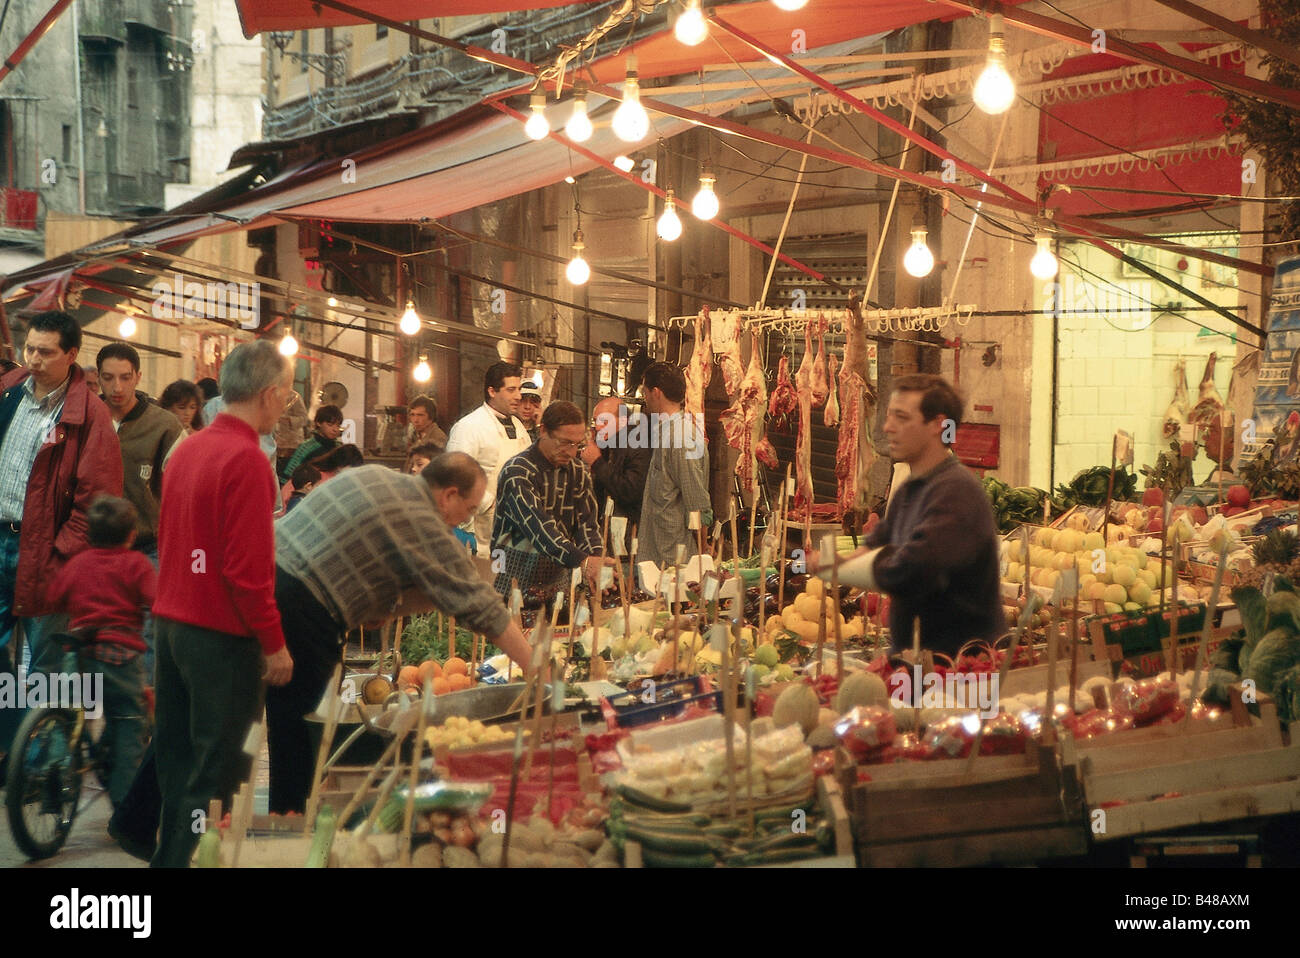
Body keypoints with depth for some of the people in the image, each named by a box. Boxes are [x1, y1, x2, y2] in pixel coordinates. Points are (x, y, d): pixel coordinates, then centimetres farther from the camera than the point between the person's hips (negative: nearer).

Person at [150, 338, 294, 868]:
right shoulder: (247, 460, -18)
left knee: (175, 751, 17)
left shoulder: (187, 449, 8)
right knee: (215, 765, 0)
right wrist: (275, 644, -14)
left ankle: (166, 853, 26)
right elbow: (248, 569, -21)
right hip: (222, 635, -9)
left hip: (170, 622, 9)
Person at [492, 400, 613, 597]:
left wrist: (595, 561, -19)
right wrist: (582, 561, -37)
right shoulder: (517, 472, -12)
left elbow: (586, 523, 4)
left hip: (557, 581, 6)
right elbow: (538, 525, -25)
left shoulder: (577, 472, 11)